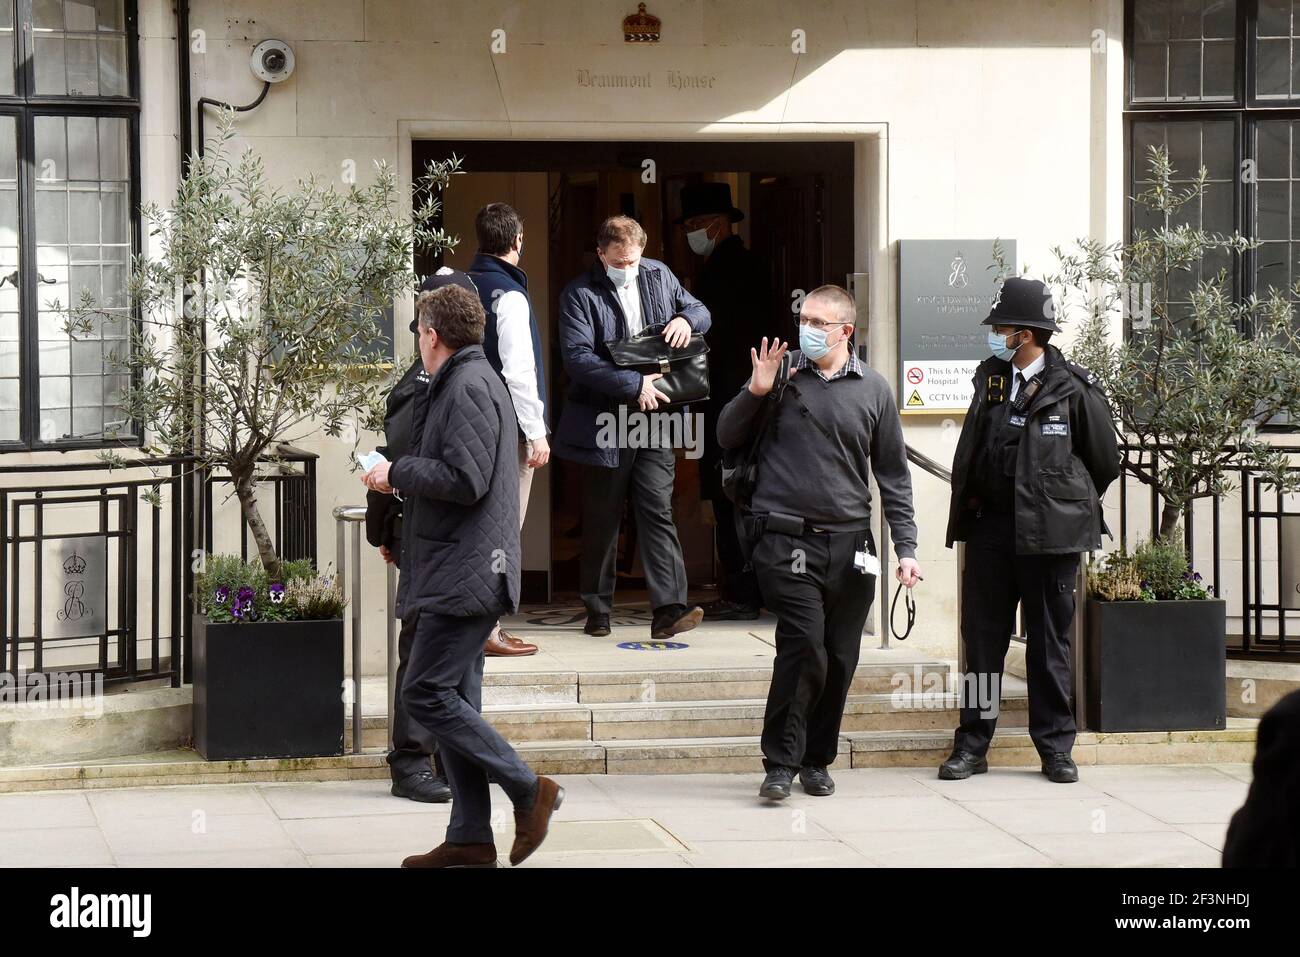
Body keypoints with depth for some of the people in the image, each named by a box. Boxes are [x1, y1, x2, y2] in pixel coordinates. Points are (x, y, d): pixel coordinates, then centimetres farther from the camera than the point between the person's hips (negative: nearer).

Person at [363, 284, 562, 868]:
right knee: (454, 700, 9)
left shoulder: (467, 387, -14)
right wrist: (402, 482, 18)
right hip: (460, 575, 11)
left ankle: (529, 791, -6)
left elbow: (465, 480, -23)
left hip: (463, 573, -11)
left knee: (426, 693, -12)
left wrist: (398, 473, -11)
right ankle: (469, 838, 11)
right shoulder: (472, 381, 19)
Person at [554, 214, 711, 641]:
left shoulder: (658, 276, 10)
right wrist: (632, 385, -20)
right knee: (602, 519, 6)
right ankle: (597, 611, 17)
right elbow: (577, 358, -16)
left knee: (658, 510, -6)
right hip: (604, 421, -3)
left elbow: (700, 310, 22)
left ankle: (669, 610, -12)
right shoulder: (580, 294, -6)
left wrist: (686, 319, -3)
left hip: (654, 417, 3)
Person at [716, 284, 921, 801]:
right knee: (805, 649, -16)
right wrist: (755, 393, -7)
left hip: (849, 544, 3)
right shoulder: (780, 371, 5)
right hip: (786, 540, -3)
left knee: (840, 660, 5)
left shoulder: (873, 389, 8)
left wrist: (906, 548, 7)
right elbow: (727, 437, 10)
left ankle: (816, 759, 21)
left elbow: (893, 474, 12)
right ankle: (781, 762, -6)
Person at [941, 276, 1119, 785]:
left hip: (1049, 532, -4)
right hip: (989, 529, 4)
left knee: (1049, 643, 4)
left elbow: (1105, 459, 3)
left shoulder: (1072, 389, -7)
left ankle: (1055, 747, 12)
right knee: (982, 638, 6)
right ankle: (972, 743, 12)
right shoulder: (990, 378, 8)